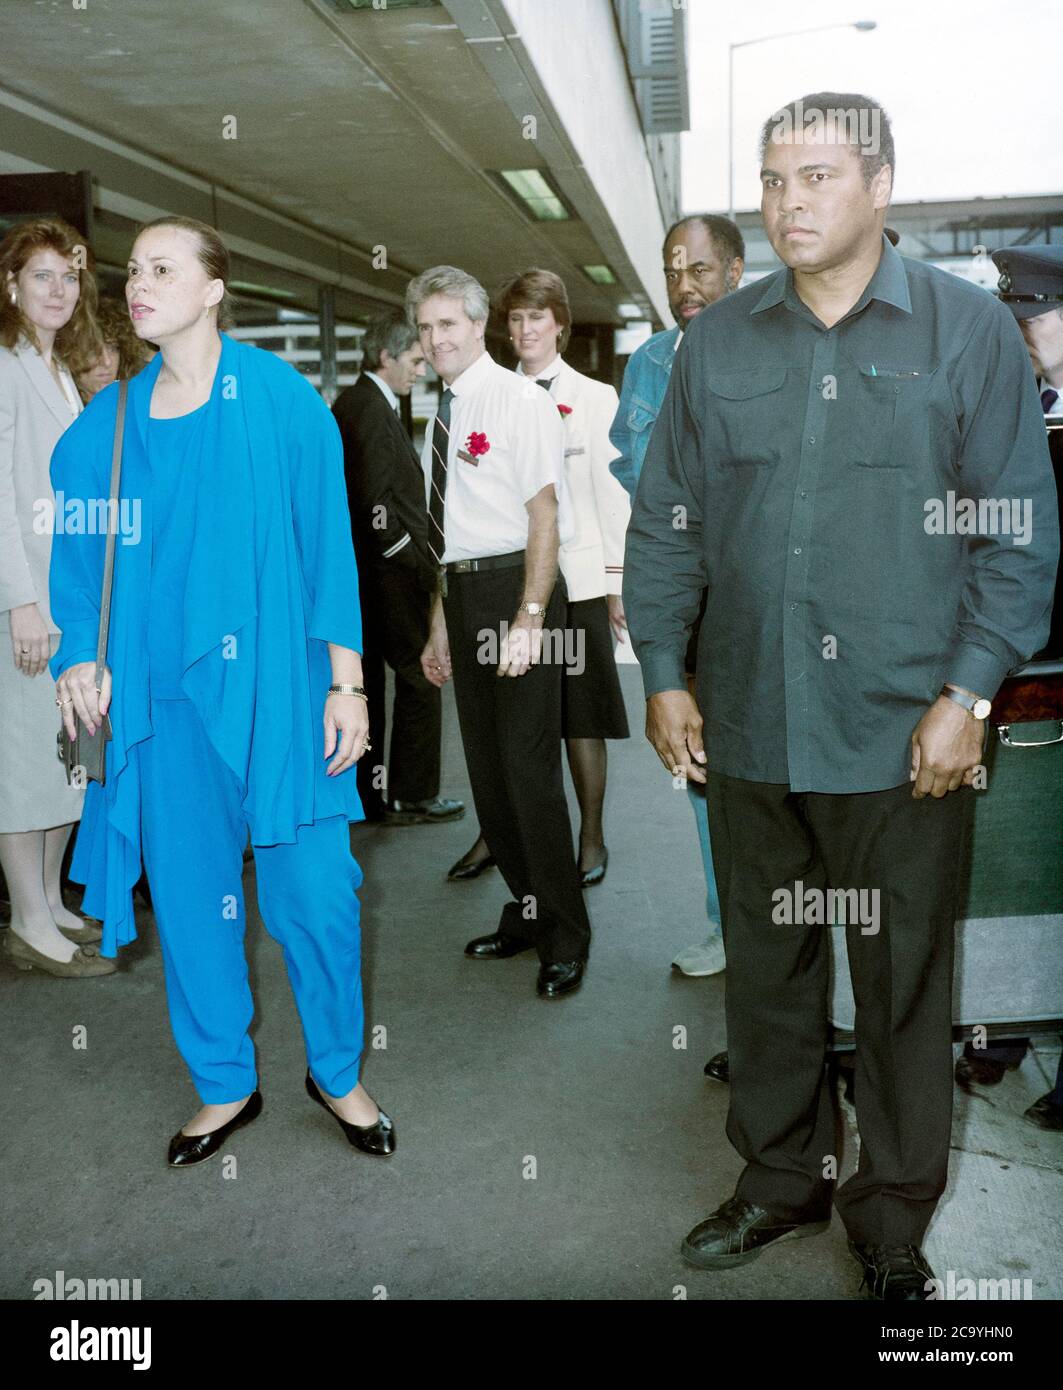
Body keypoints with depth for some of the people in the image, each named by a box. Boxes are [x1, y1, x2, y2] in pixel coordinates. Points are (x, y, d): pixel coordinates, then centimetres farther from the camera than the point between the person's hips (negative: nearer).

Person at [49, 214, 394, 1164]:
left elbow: (329, 543, -3)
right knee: (190, 897, 9)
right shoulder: (108, 424, 7)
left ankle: (338, 1074, 25)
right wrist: (80, 655, -1)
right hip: (164, 695, 3)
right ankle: (226, 1086, 30)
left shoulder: (282, 402, -3)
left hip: (276, 689, -3)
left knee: (314, 893, 0)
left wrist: (347, 682, -6)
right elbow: (78, 553, 14)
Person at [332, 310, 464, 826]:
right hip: (390, 570, -10)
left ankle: (361, 794, 20)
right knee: (419, 677, -1)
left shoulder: (346, 403, 15)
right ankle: (412, 796, 5)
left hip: (357, 567, 10)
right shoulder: (373, 408, -14)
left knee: (363, 681, 13)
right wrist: (412, 558, -13)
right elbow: (375, 498, -21)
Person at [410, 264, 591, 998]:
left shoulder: (520, 401, -8)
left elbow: (545, 515, -14)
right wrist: (441, 621, 16)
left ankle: (565, 937, 9)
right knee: (486, 766, 13)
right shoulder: (444, 414, 14)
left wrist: (528, 619, -21)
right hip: (462, 592, 8)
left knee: (529, 766, -6)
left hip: (515, 587, -8)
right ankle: (527, 910, 28)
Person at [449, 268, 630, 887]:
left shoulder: (594, 397, 2)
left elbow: (612, 494, 1)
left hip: (575, 575, -2)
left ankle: (592, 836, 15)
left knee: (581, 710, 4)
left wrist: (617, 584, -2)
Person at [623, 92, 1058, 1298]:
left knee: (904, 982, 8)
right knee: (764, 965, 15)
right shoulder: (717, 342, 8)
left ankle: (893, 1219, 28)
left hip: (904, 734, -2)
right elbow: (664, 521, 9)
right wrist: (663, 678, 4)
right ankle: (779, 1178, 35)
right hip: (747, 730, 3)